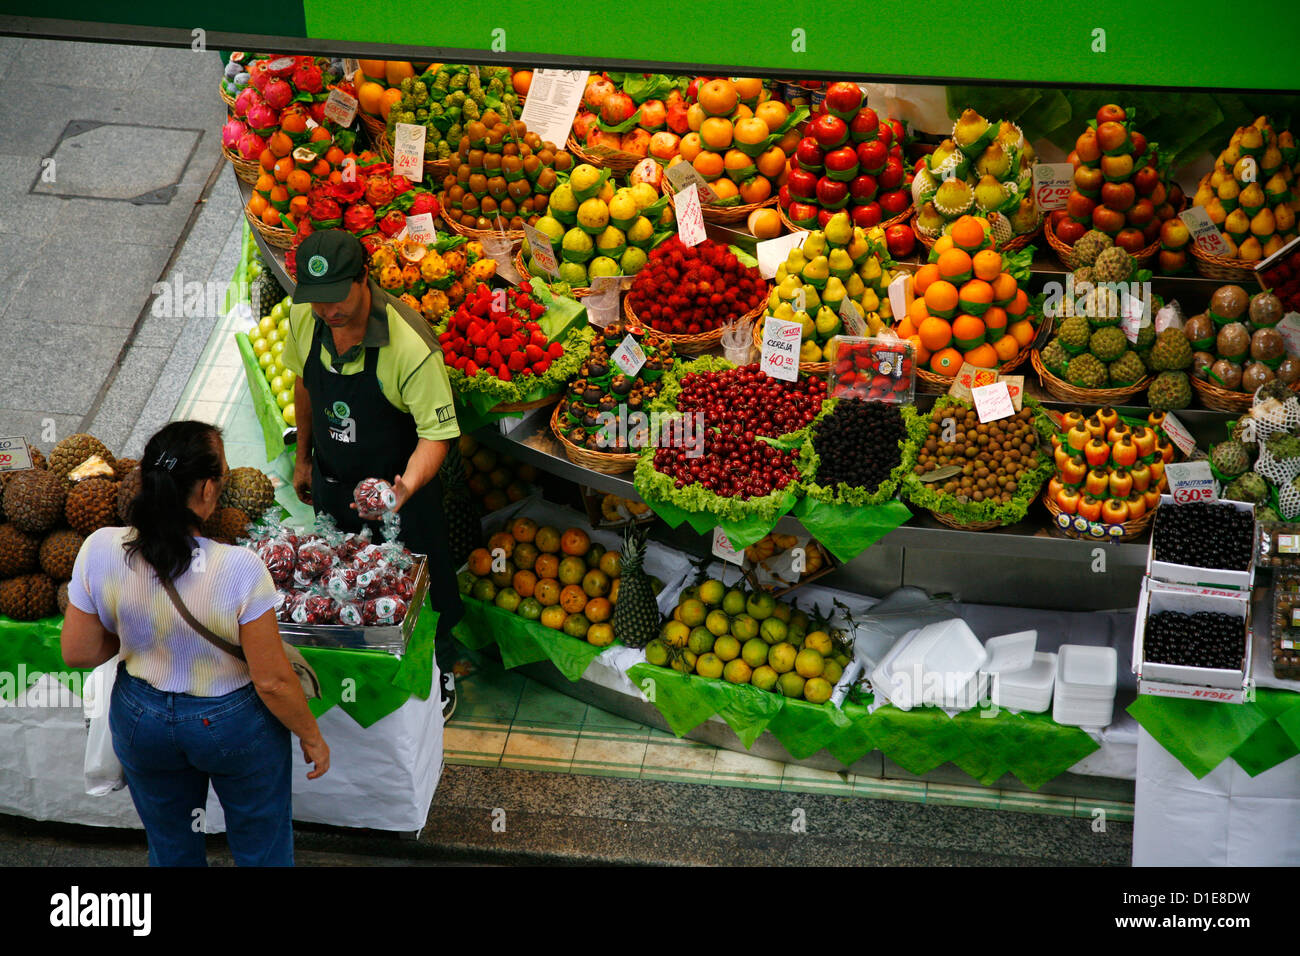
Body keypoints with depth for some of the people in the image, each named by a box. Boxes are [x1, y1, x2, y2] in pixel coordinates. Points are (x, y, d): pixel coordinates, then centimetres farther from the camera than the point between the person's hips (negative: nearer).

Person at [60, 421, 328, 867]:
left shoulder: (100, 551, -21)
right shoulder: (240, 570, -31)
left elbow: (78, 654, -9)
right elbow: (273, 681, -21)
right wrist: (312, 737, -4)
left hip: (142, 722, 3)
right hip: (234, 725, -3)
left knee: (171, 849, 26)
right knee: (262, 850, 21)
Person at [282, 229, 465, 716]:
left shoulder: (411, 344, -33)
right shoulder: (304, 317, -15)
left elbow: (436, 434, -27)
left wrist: (407, 485, -45)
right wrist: (304, 456, 15)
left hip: (397, 483, -4)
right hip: (333, 481, 4)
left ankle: (439, 674, 41)